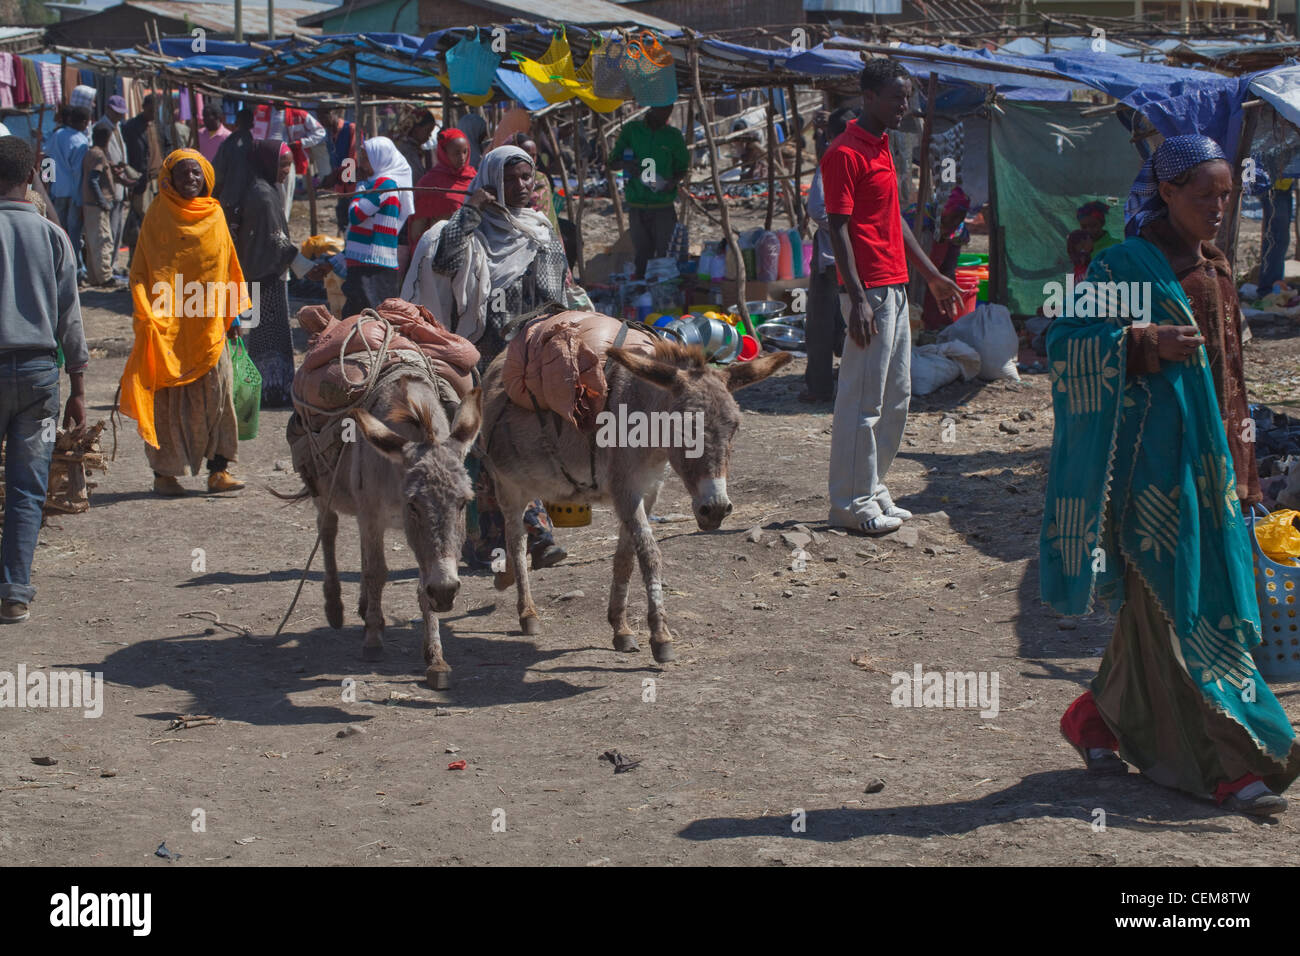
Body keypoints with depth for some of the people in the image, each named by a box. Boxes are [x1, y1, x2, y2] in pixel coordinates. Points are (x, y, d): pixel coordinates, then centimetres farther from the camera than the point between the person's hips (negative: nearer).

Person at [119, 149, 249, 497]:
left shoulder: (215, 214, 11)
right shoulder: (157, 216, 0)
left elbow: (228, 266, 18)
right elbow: (141, 271, -3)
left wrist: (233, 313, 14)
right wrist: (146, 316, -14)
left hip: (208, 323, 3)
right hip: (168, 323, -3)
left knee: (218, 391, -4)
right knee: (167, 397, -1)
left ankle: (219, 469, 0)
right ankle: (164, 473, 6)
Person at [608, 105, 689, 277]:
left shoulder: (674, 135, 6)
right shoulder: (631, 130, 5)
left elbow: (683, 168, 14)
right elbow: (612, 163, 9)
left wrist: (674, 181, -9)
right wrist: (625, 164, -15)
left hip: (664, 205, 0)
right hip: (637, 205, 0)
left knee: (664, 253, -5)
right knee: (642, 252, 2)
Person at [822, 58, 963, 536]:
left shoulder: (881, 148, 17)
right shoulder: (846, 153, -13)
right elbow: (839, 230, -17)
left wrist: (932, 275, 25)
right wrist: (858, 300, -22)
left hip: (895, 289, 10)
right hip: (871, 292, -10)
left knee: (895, 397, 13)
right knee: (863, 399, -5)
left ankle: (872, 491, 21)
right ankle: (852, 503, 2)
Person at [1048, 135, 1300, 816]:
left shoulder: (1215, 272, 13)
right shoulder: (1126, 265, -8)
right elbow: (1064, 339, -14)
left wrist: (1238, 463, 18)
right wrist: (1145, 343, -24)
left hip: (1207, 458, 7)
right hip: (1154, 458, -7)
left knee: (1155, 602, 10)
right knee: (1176, 607, -4)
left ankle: (1099, 719, 26)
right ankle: (1230, 765, -2)